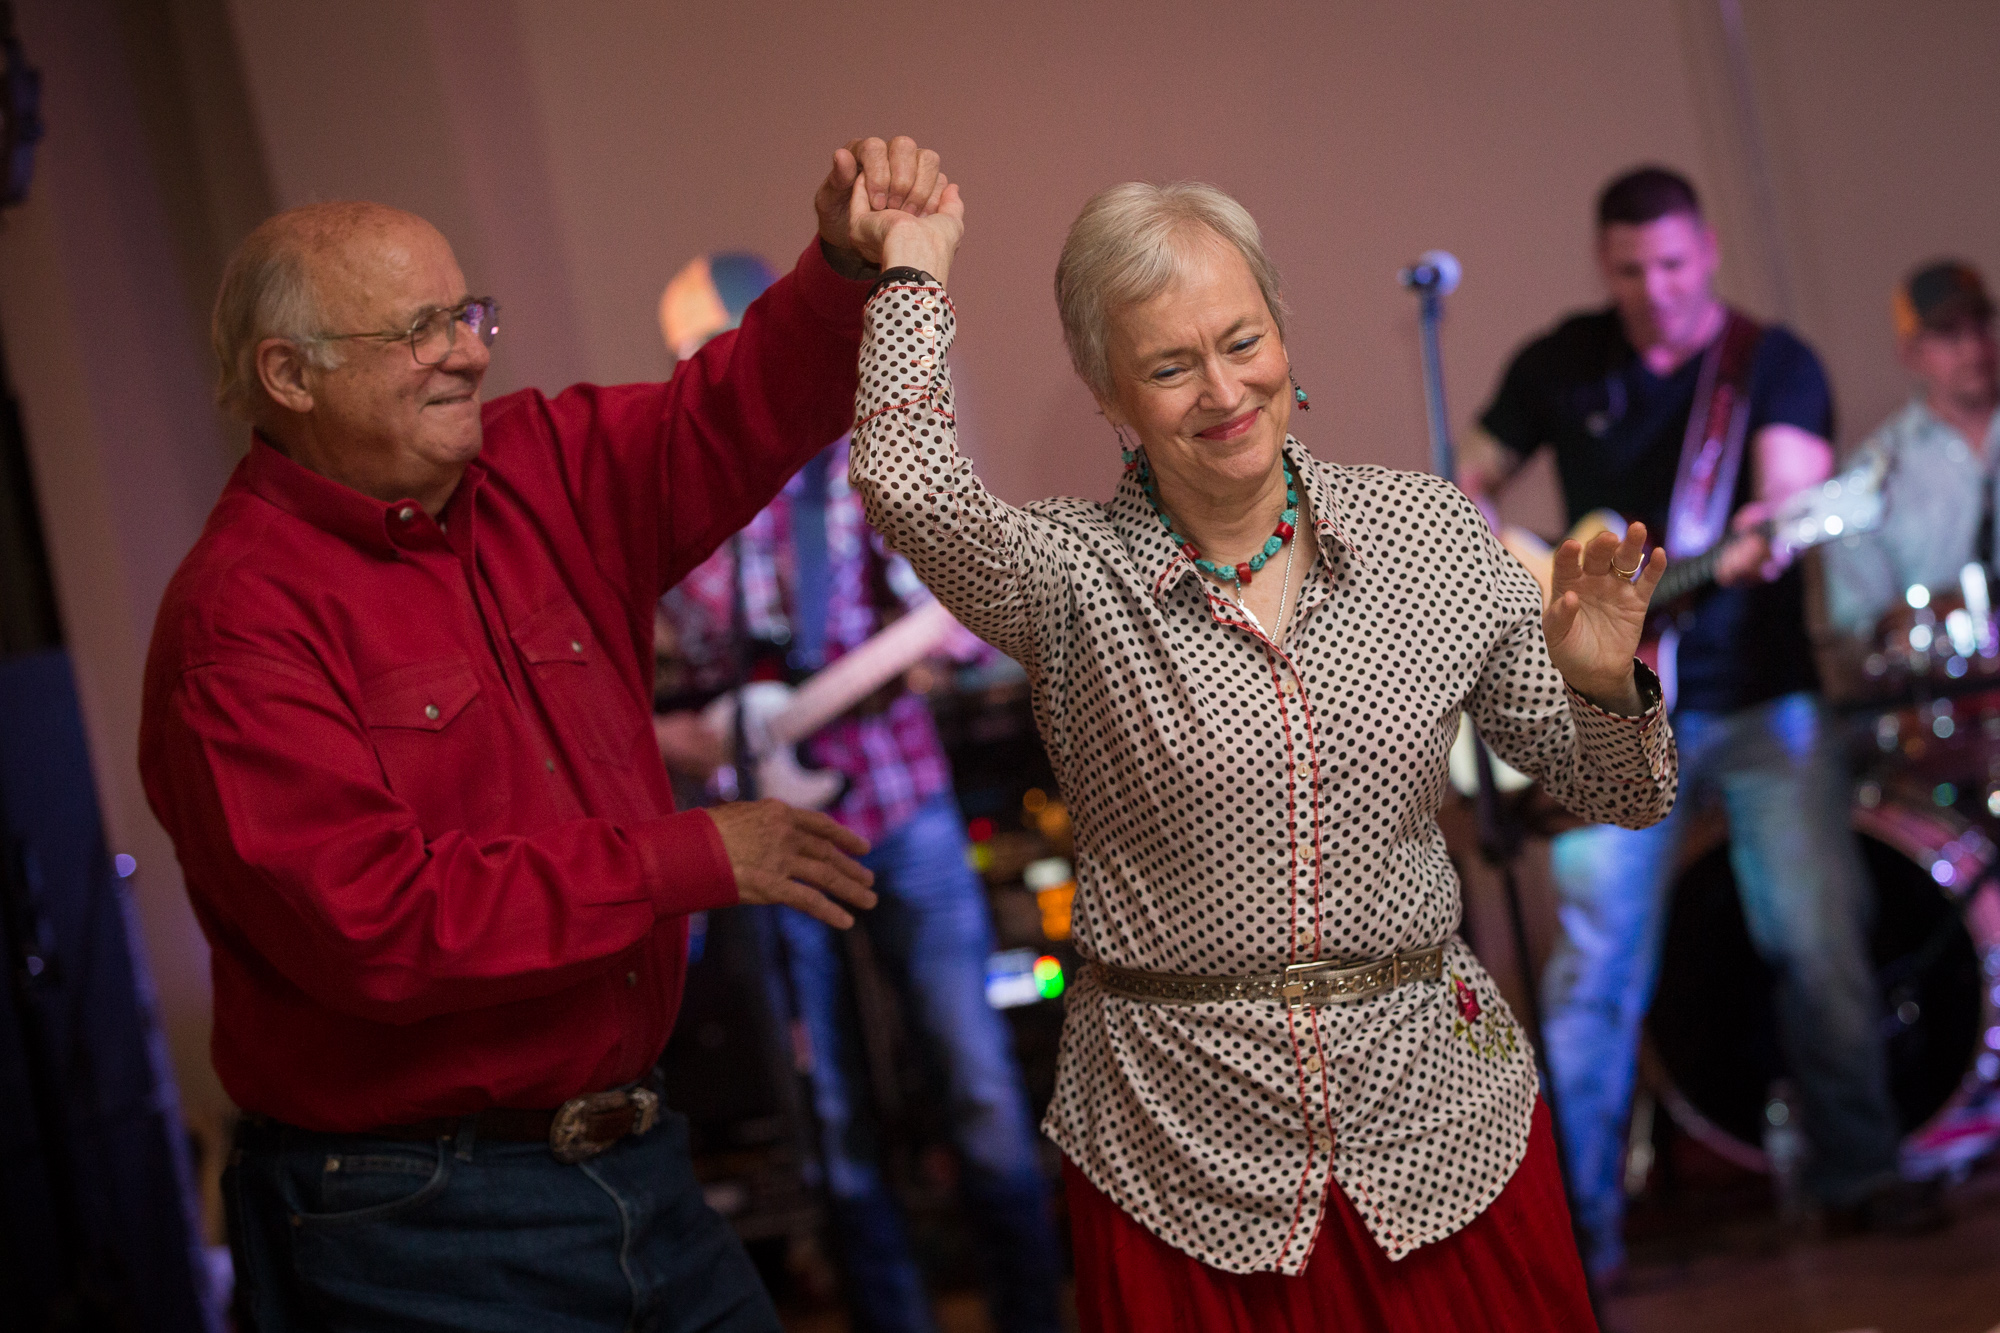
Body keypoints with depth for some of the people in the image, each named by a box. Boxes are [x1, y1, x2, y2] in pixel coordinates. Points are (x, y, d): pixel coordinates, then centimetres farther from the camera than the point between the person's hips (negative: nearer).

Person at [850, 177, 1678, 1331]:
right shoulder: (1071, 579, -7)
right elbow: (904, 480, -30)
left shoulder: (1427, 532, 1)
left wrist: (1606, 684, -17)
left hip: (1434, 1111, 2)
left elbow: (1620, 797, 6)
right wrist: (918, 259, -13)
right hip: (1182, 1140, -2)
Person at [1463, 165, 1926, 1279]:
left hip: (1763, 697, -1)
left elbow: (1790, 481, -22)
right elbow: (1470, 490, 12)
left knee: (1823, 943, -2)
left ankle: (1861, 1174, 16)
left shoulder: (1774, 363, -4)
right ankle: (1576, 1218, 4)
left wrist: (1766, 535, -46)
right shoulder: (1562, 364, 3)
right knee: (1599, 964, -3)